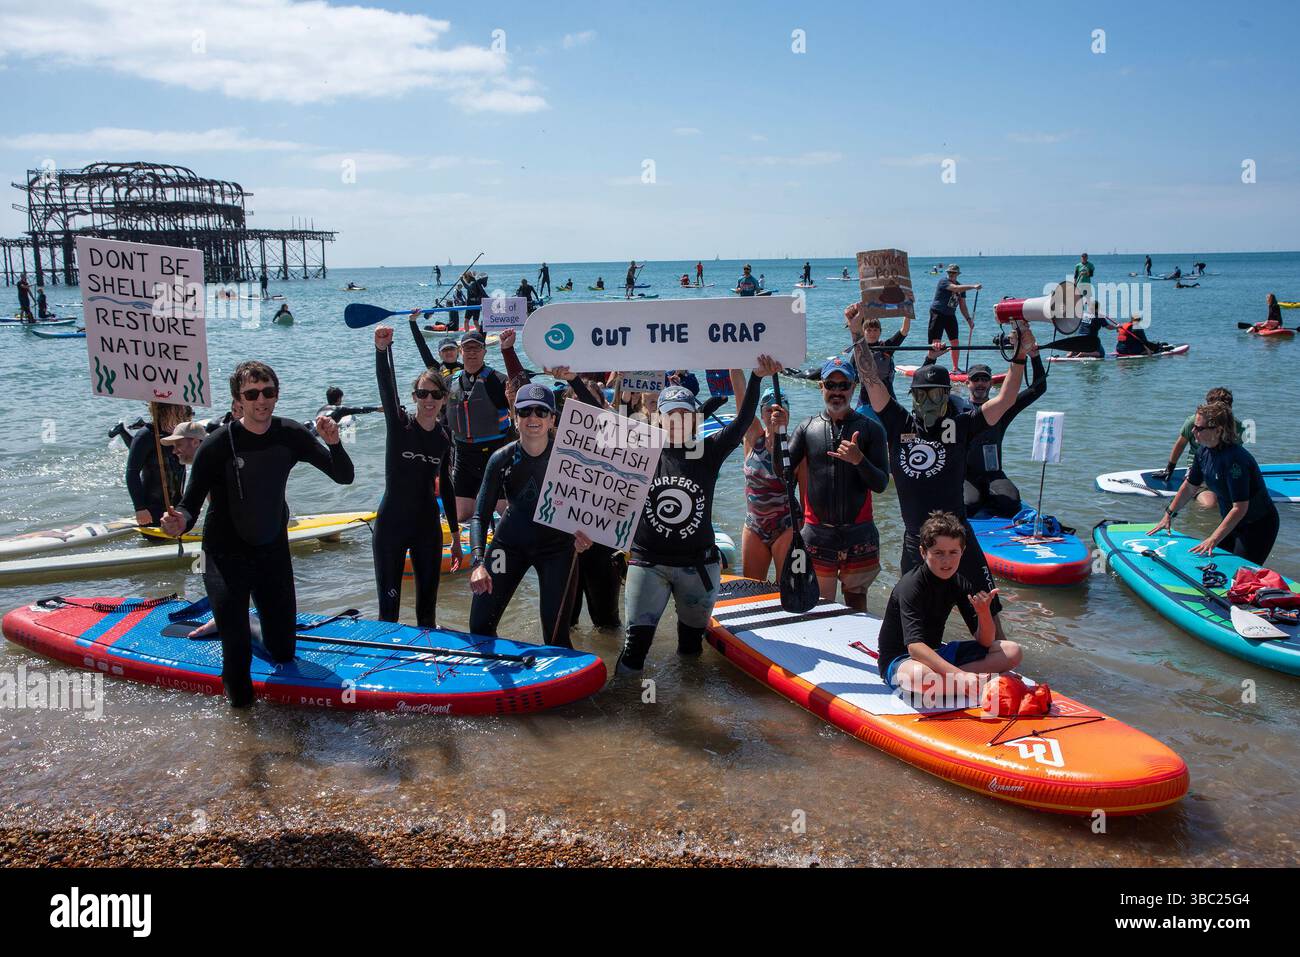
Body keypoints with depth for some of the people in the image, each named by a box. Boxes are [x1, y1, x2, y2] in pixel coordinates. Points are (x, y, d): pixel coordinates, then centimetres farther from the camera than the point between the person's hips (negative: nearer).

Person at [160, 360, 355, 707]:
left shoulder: (290, 434, -6)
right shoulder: (217, 444, -18)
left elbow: (344, 477, -5)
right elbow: (191, 503, -16)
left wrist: (333, 444, -25)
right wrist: (180, 522, -39)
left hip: (274, 551, 4)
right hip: (227, 557, -4)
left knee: (283, 653, 17)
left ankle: (236, 629, 45)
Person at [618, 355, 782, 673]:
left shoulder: (708, 452, 0)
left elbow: (742, 422, -9)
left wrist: (757, 377, -21)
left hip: (698, 563, 1)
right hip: (648, 561, -1)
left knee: (692, 641, 15)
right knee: (638, 636, -7)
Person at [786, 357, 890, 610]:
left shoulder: (870, 429, 1)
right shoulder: (807, 428, 5)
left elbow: (880, 484, -4)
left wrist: (859, 460, -22)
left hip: (859, 532, -1)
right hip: (817, 532, 1)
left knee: (856, 603, 7)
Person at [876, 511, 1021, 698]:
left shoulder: (960, 583, 0)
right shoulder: (911, 585, -21)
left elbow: (985, 642, -2)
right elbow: (914, 646, -33)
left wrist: (984, 613, -24)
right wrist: (960, 675, -43)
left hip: (936, 653, 8)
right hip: (900, 660, -8)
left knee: (1012, 651, -5)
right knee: (917, 675, -45)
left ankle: (945, 681, -18)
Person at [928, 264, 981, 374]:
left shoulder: (961, 287, 10)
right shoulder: (943, 281, -11)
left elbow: (962, 306, 12)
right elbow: (956, 288, -29)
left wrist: (968, 319, 2)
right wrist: (973, 286, -34)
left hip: (950, 316, 7)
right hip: (938, 314, -6)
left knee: (955, 342, 4)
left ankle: (955, 368, 13)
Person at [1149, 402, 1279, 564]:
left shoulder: (1235, 458, -31)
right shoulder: (1204, 452, -5)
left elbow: (1240, 508, -32)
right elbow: (1189, 486, 12)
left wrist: (1213, 540, -32)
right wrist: (1169, 515, 13)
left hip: (1258, 525, -8)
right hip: (1232, 522, 8)